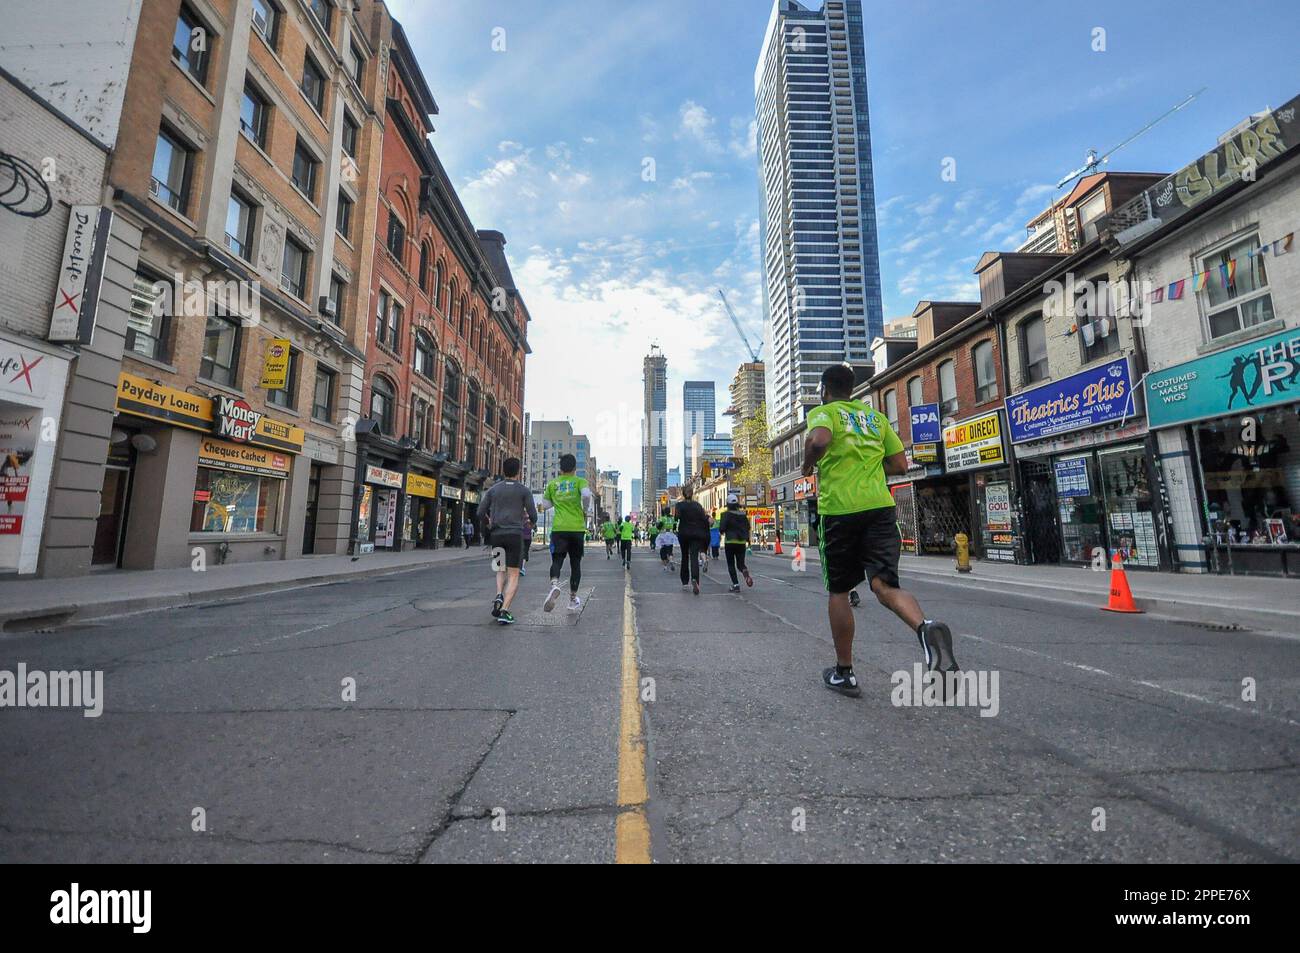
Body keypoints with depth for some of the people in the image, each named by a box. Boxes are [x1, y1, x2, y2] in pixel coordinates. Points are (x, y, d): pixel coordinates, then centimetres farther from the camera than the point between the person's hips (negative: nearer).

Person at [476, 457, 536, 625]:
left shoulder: (493, 489, 9)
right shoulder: (524, 490, 2)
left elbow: (480, 513, 5)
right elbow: (533, 516, -2)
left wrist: (488, 525, 25)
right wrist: (529, 519, 22)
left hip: (497, 535, 3)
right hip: (515, 534, -3)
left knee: (501, 569, 23)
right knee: (513, 575, 1)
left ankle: (499, 596, -3)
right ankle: (504, 611, -11)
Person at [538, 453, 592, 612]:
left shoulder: (552, 484, 10)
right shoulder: (580, 481, 2)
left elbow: (545, 505, 18)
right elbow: (586, 495, -18)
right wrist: (586, 511, -1)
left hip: (559, 528, 1)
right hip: (577, 528, -1)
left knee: (557, 561, -1)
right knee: (575, 564, 12)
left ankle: (554, 584, -33)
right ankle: (573, 599, 20)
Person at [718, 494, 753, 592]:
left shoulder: (726, 514, -9)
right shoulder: (743, 514, 5)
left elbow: (721, 528, -13)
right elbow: (748, 527, 11)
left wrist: (722, 532, 9)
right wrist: (748, 540, 25)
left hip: (730, 542, -4)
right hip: (742, 542, 4)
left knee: (731, 564, 6)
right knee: (740, 563, 12)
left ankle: (736, 585, -3)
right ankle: (745, 571, -22)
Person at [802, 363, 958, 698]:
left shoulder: (822, 412, 3)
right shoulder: (875, 417, 19)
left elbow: (819, 440, -21)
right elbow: (900, 465, 18)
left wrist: (808, 466, -2)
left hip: (838, 510, -4)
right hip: (879, 506, 4)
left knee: (838, 591, 9)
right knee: (885, 584, -2)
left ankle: (844, 672, 19)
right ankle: (926, 626, -33)